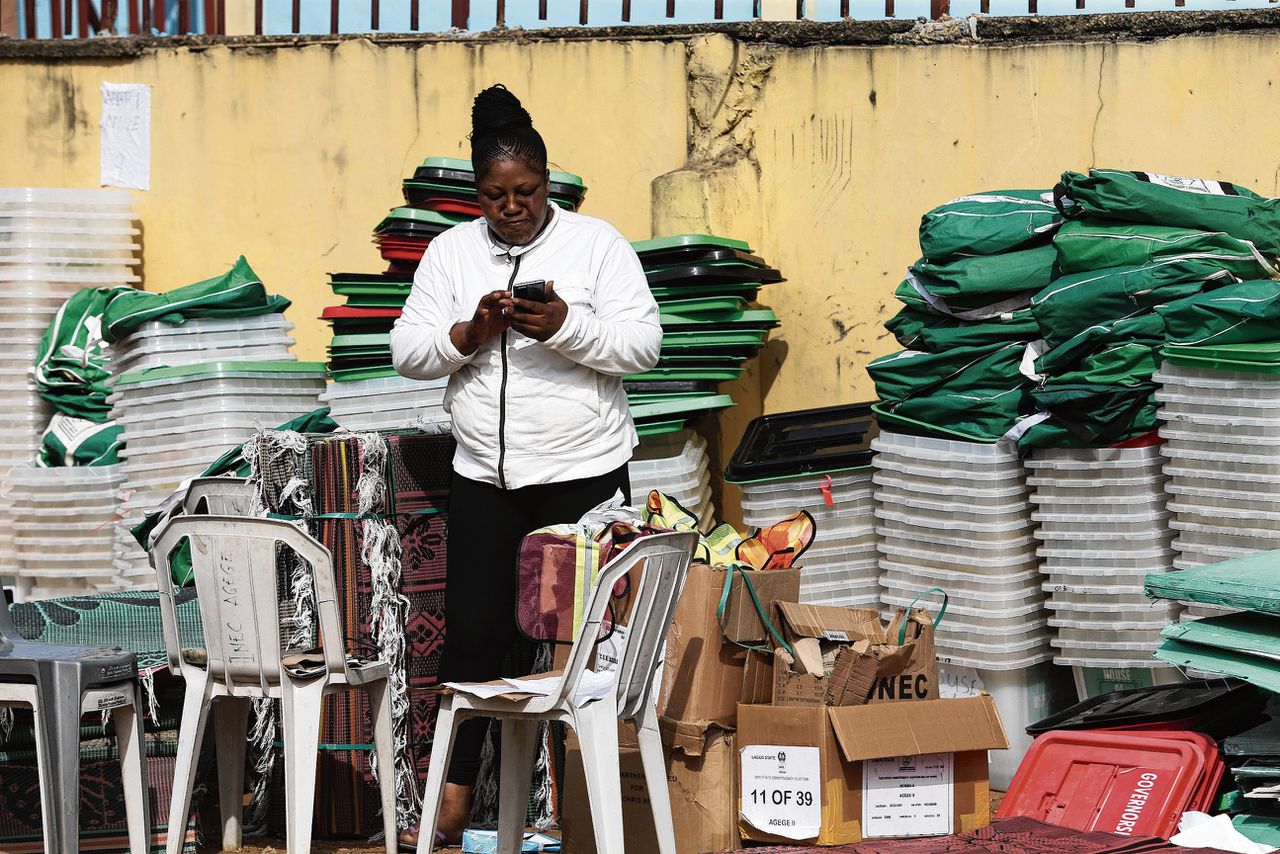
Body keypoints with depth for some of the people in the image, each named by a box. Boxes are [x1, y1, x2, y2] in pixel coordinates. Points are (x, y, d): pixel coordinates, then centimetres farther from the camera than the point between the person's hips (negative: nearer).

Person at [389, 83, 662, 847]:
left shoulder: (597, 244, -3)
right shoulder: (451, 252, 6)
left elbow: (643, 346, -10)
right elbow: (408, 352, 3)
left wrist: (565, 327, -24)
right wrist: (470, 332, -15)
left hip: (583, 474, -3)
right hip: (485, 476, 3)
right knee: (474, 632, 3)